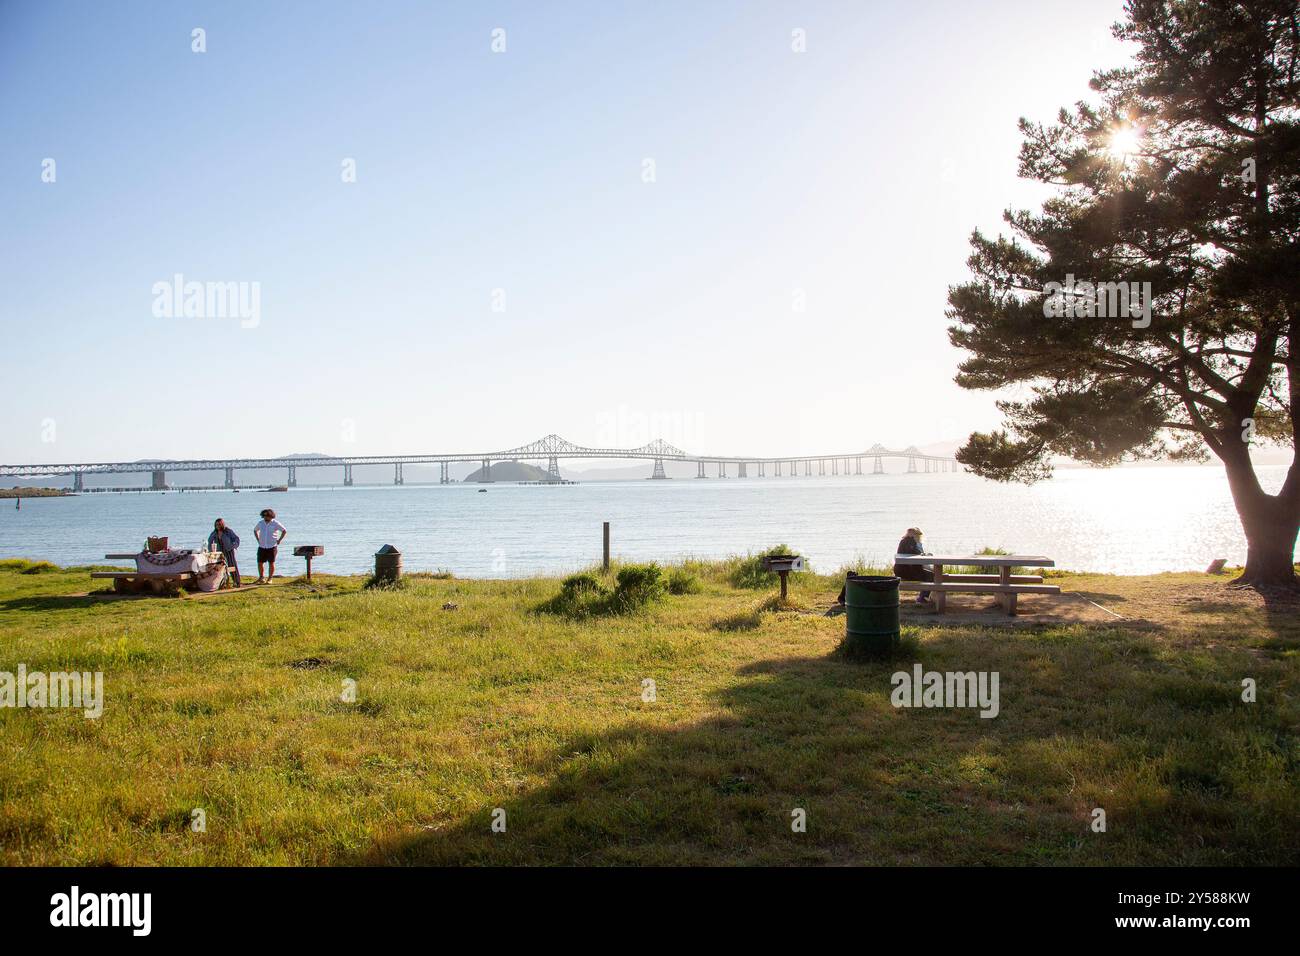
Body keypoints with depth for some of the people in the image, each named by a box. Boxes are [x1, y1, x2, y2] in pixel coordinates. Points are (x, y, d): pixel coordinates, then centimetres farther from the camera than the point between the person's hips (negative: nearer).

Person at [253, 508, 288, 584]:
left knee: (271, 563, -1)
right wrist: (258, 540, 13)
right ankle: (260, 577, 19)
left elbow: (284, 531, 1)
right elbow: (255, 530, 24)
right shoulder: (260, 523, 6)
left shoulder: (275, 523, -4)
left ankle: (270, 579, 9)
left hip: (272, 547, -3)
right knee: (259, 563, 1)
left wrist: (279, 540, -4)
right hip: (262, 547, 3)